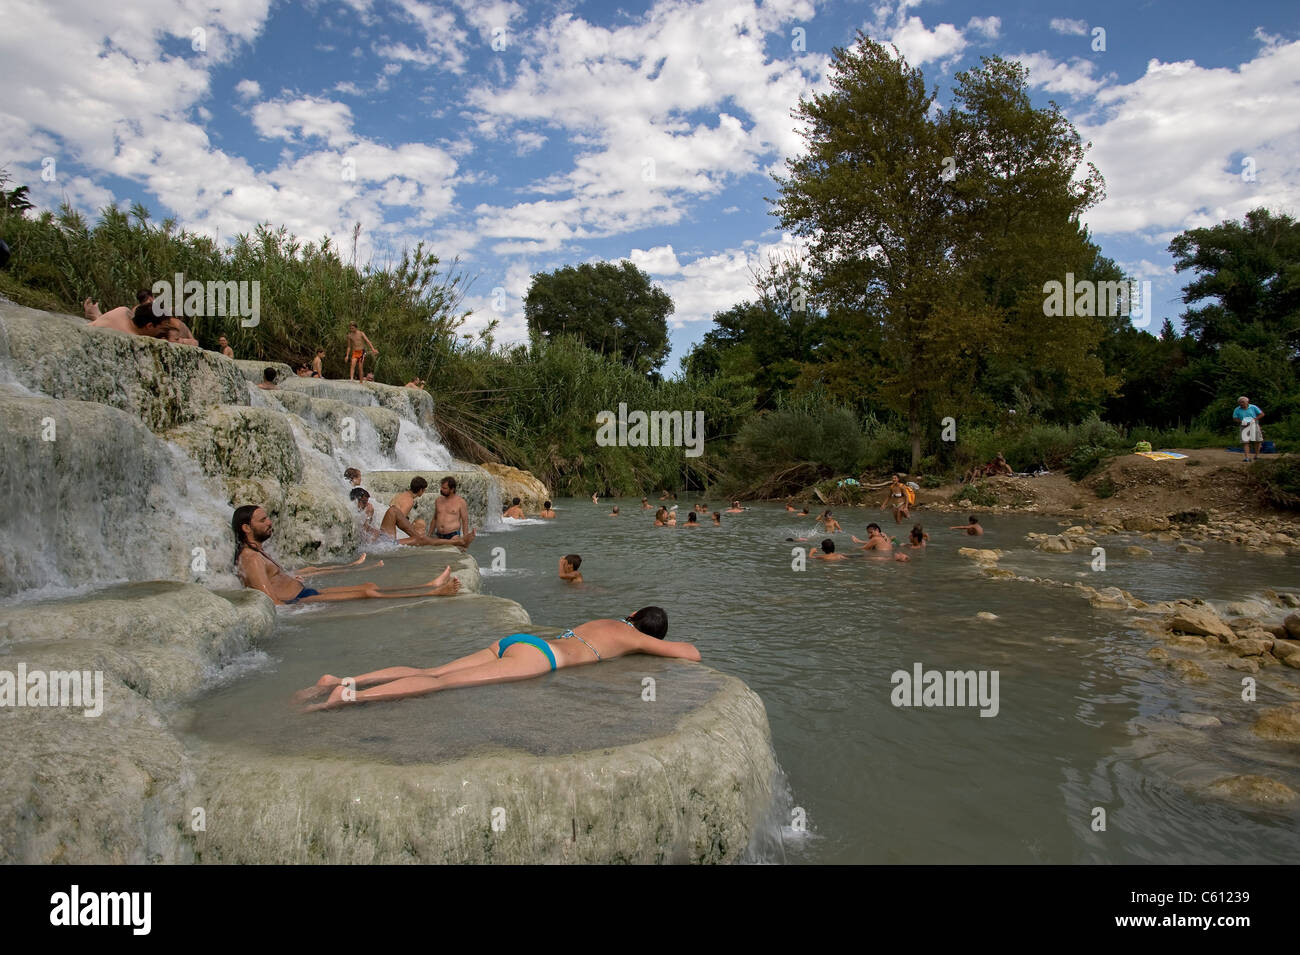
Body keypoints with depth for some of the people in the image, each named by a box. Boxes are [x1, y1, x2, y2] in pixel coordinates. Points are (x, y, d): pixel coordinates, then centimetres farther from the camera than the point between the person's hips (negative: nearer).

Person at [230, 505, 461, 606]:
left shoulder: (256, 552, 16)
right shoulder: (251, 559, -17)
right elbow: (273, 601, -24)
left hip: (306, 593, 11)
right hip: (300, 602, -11)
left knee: (370, 586, 6)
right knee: (368, 592, -15)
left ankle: (431, 585, 9)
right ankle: (435, 592, -13)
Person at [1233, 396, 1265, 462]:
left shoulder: (1253, 407, 0)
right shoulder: (1237, 410, 2)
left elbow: (1262, 414, 2)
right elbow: (1235, 418, 5)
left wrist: (1255, 419, -13)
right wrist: (1241, 421, -14)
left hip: (1254, 425, 0)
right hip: (1244, 427, 0)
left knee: (1257, 441, -2)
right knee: (1245, 442, -11)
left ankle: (1256, 456, 12)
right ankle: (1247, 457, -16)